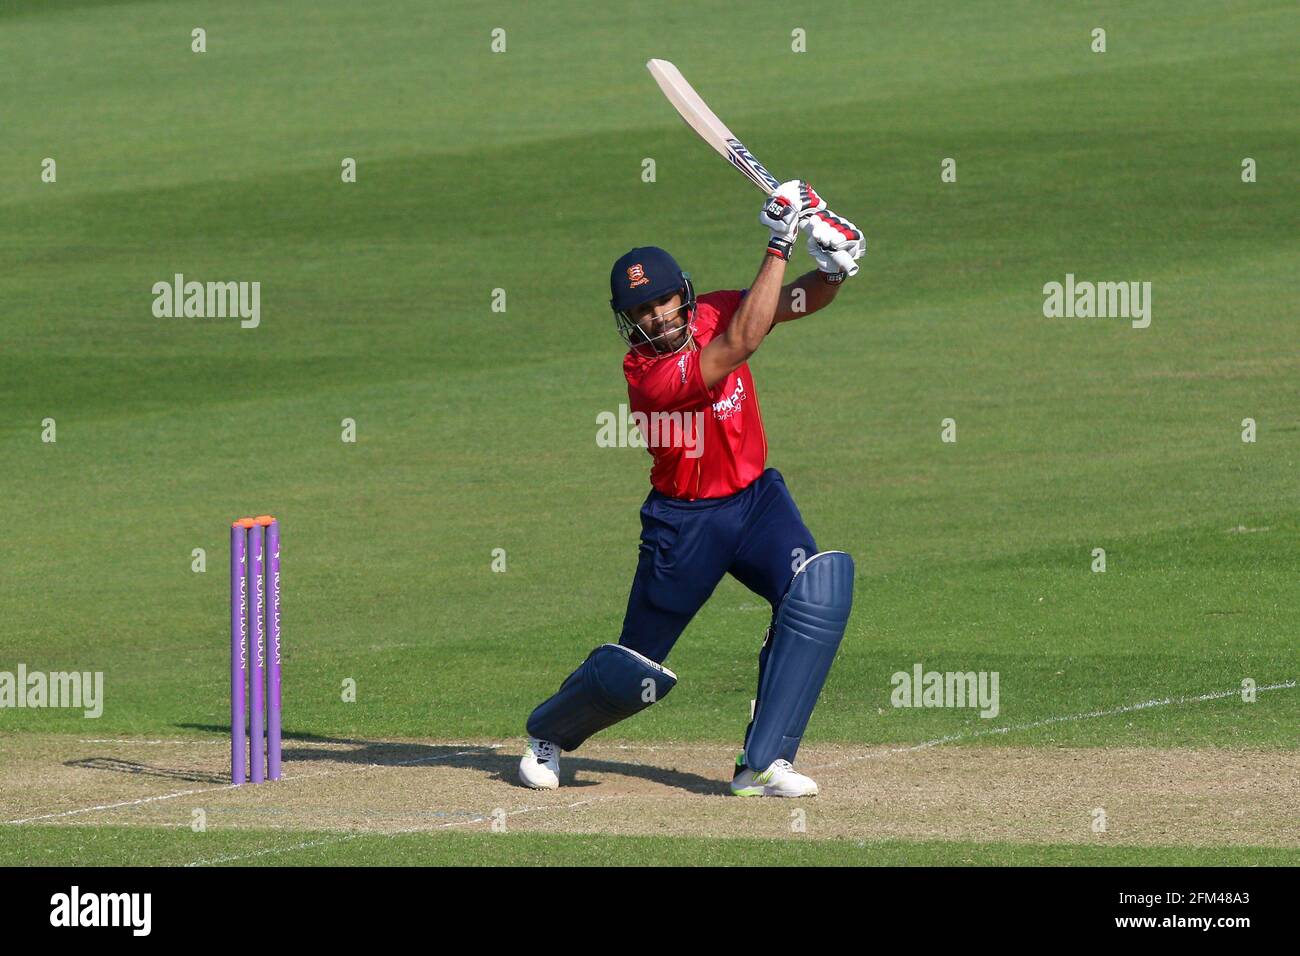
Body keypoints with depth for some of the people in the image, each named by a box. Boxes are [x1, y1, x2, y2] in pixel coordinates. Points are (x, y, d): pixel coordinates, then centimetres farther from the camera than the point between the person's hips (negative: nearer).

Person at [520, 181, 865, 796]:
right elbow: (743, 342, -35)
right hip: (684, 521, -5)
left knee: (820, 586, -23)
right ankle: (548, 734, 37)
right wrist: (780, 242, -34)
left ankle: (763, 764, -21)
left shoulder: (715, 314, -6)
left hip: (757, 498, 5)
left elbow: (803, 301, -5)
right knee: (636, 673, 3)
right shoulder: (648, 374, -26)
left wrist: (834, 267, -29)